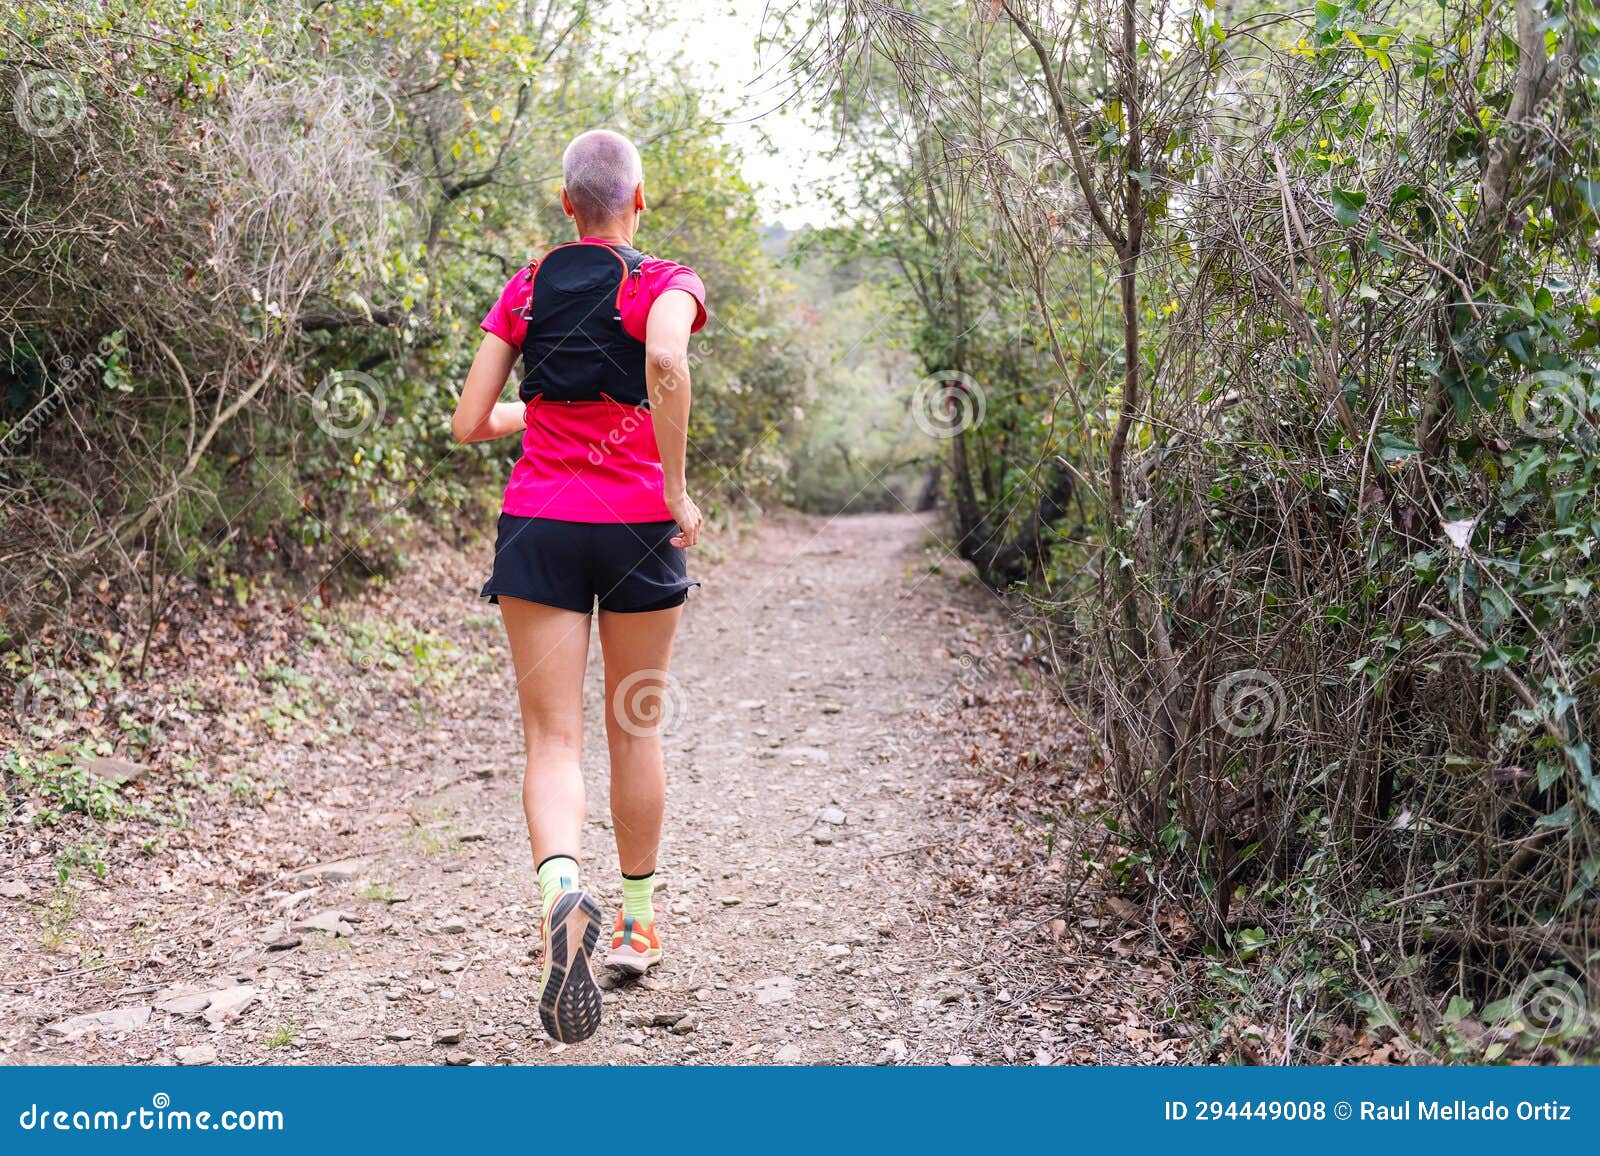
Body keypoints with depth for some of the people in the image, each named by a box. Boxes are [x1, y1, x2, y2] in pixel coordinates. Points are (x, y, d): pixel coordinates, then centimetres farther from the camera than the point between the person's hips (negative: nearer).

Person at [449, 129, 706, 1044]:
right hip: (635, 526, -1)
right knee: (637, 728, 14)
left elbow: (470, 424, 7)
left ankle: (563, 888, -28)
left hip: (538, 526, 2)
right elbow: (666, 361, -24)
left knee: (554, 737, 1)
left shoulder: (524, 291, 9)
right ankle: (639, 922, 28)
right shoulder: (666, 283, -1)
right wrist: (677, 488, -16)